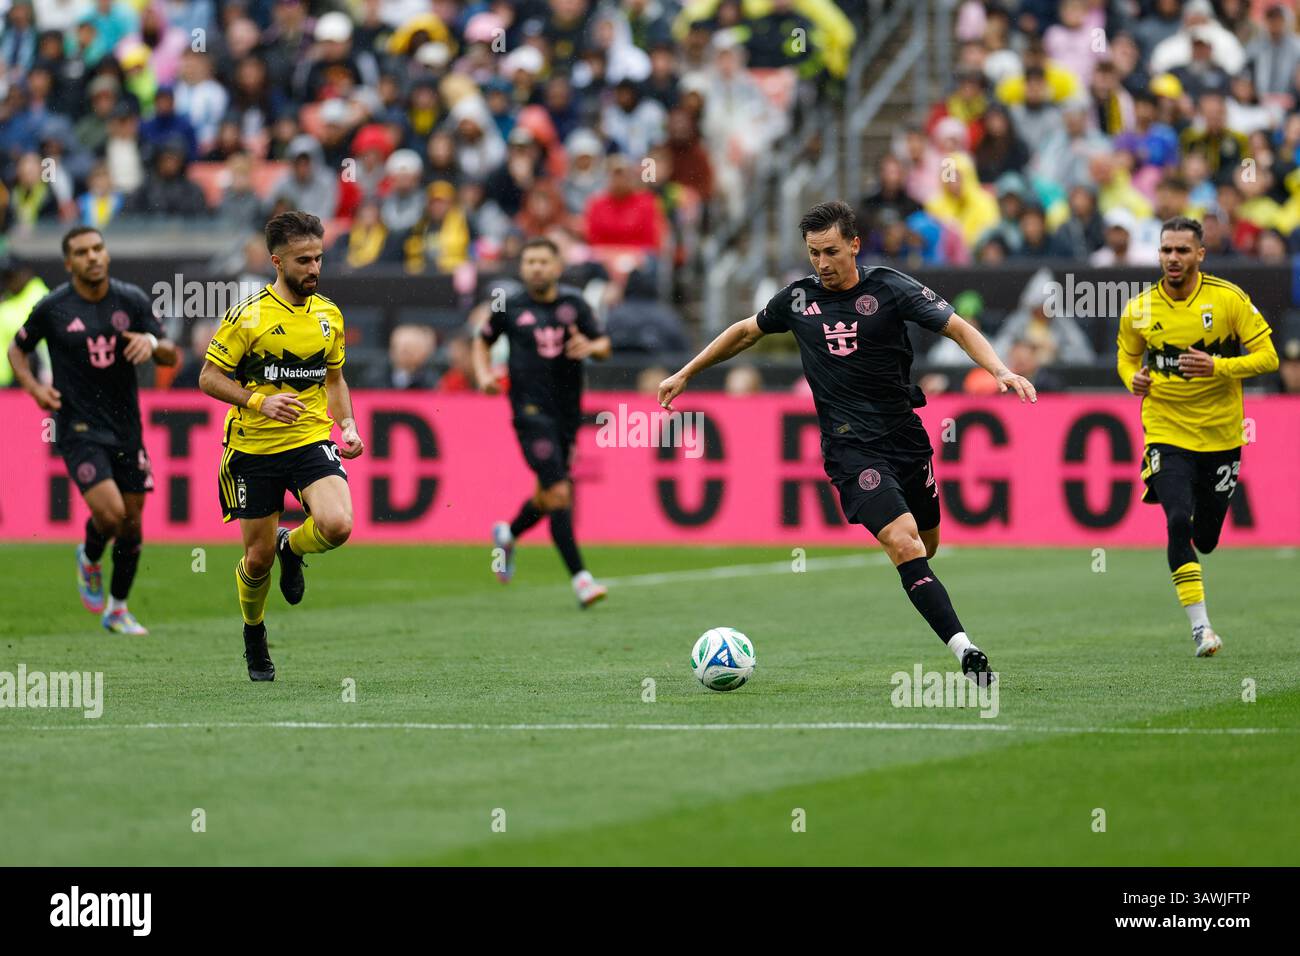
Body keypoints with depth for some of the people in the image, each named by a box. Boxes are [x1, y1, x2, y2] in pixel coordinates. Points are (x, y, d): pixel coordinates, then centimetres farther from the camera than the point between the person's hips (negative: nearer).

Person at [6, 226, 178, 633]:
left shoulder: (132, 300, 0)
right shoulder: (52, 308, -7)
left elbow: (171, 357, 4)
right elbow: (17, 349, 9)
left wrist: (152, 343, -19)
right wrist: (34, 387, -9)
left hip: (126, 428, 4)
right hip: (78, 428, -4)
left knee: (131, 525, 7)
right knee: (109, 513, -19)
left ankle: (117, 610, 27)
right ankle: (90, 558, 16)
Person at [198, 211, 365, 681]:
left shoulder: (329, 315, 6)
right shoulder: (248, 315, -8)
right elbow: (209, 378, -6)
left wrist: (348, 425, 3)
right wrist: (259, 401, -20)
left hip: (311, 440, 2)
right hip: (253, 448, -2)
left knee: (337, 525, -24)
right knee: (258, 557, 4)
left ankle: (292, 546, 13)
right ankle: (254, 634, 35)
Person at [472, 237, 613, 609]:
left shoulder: (574, 303, 5)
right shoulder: (509, 307, 0)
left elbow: (604, 345, 8)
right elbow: (482, 341, 15)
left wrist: (590, 347, -15)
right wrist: (484, 375, -2)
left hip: (568, 410, 4)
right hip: (531, 409, -4)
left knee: (548, 497, 15)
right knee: (558, 494, -15)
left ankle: (507, 534, 45)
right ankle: (580, 578, -13)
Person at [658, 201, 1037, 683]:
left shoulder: (890, 288, -3)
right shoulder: (798, 298, 4)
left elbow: (958, 328, -7)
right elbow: (746, 332, 22)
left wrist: (1000, 371, -24)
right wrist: (686, 373, 26)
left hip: (906, 435, 2)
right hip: (851, 448, -1)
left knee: (927, 547, 11)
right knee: (904, 544, -20)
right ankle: (966, 653, -28)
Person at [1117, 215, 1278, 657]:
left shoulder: (1229, 299, -9)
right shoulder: (1139, 310, -4)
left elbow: (1267, 357, -8)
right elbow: (1127, 356, 15)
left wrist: (1217, 367, -23)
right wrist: (1134, 379, -8)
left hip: (1221, 434, 0)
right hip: (1166, 433, 0)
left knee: (1205, 540, 10)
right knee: (1178, 523, -21)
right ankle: (1200, 626, -16)